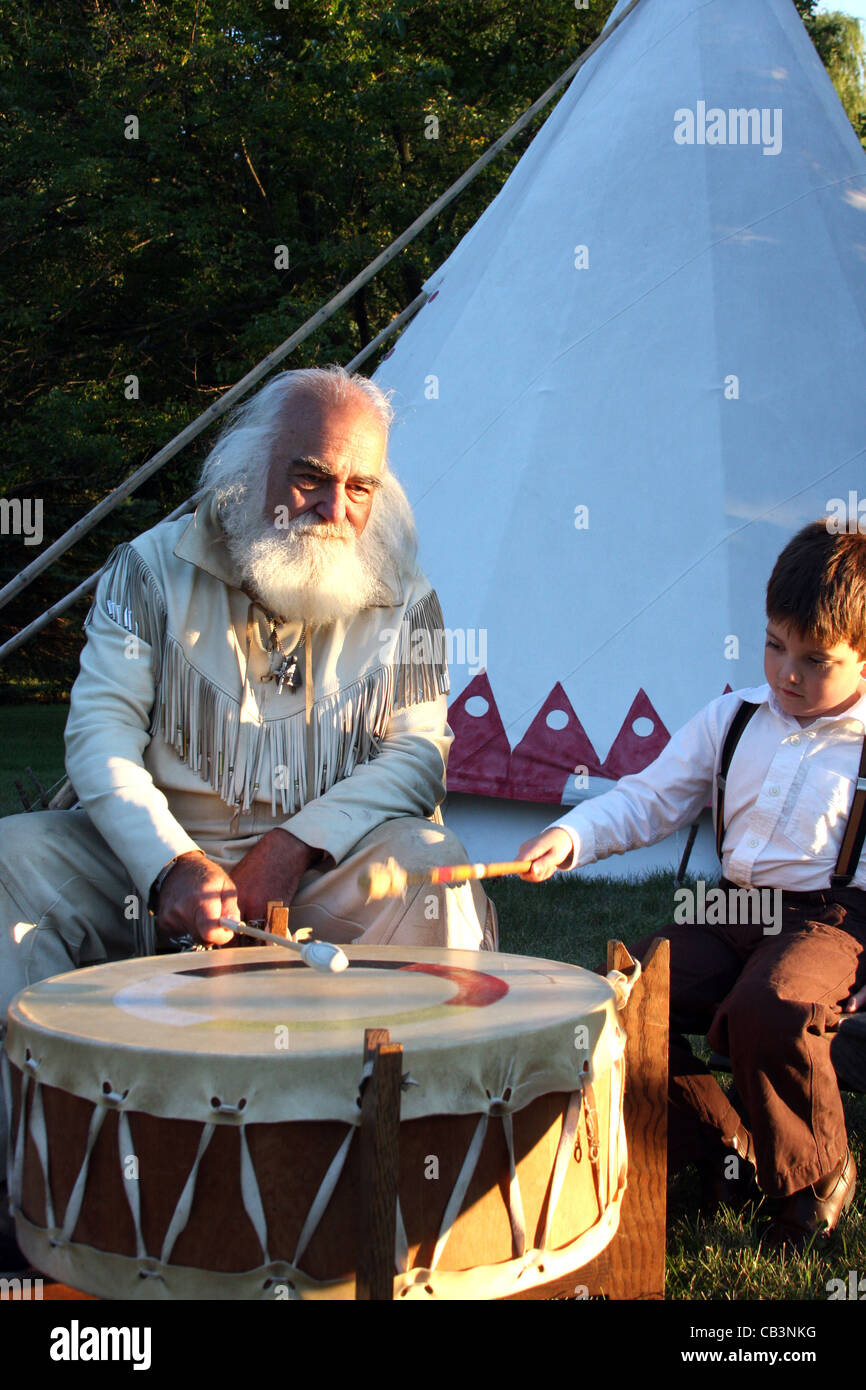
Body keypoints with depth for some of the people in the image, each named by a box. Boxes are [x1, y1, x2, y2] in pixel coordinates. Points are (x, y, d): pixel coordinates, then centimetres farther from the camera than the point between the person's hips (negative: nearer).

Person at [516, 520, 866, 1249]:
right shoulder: (732, 719, 11)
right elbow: (649, 799, 12)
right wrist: (572, 836, -6)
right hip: (732, 912, 6)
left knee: (768, 1009, -36)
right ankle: (724, 1146, 11)